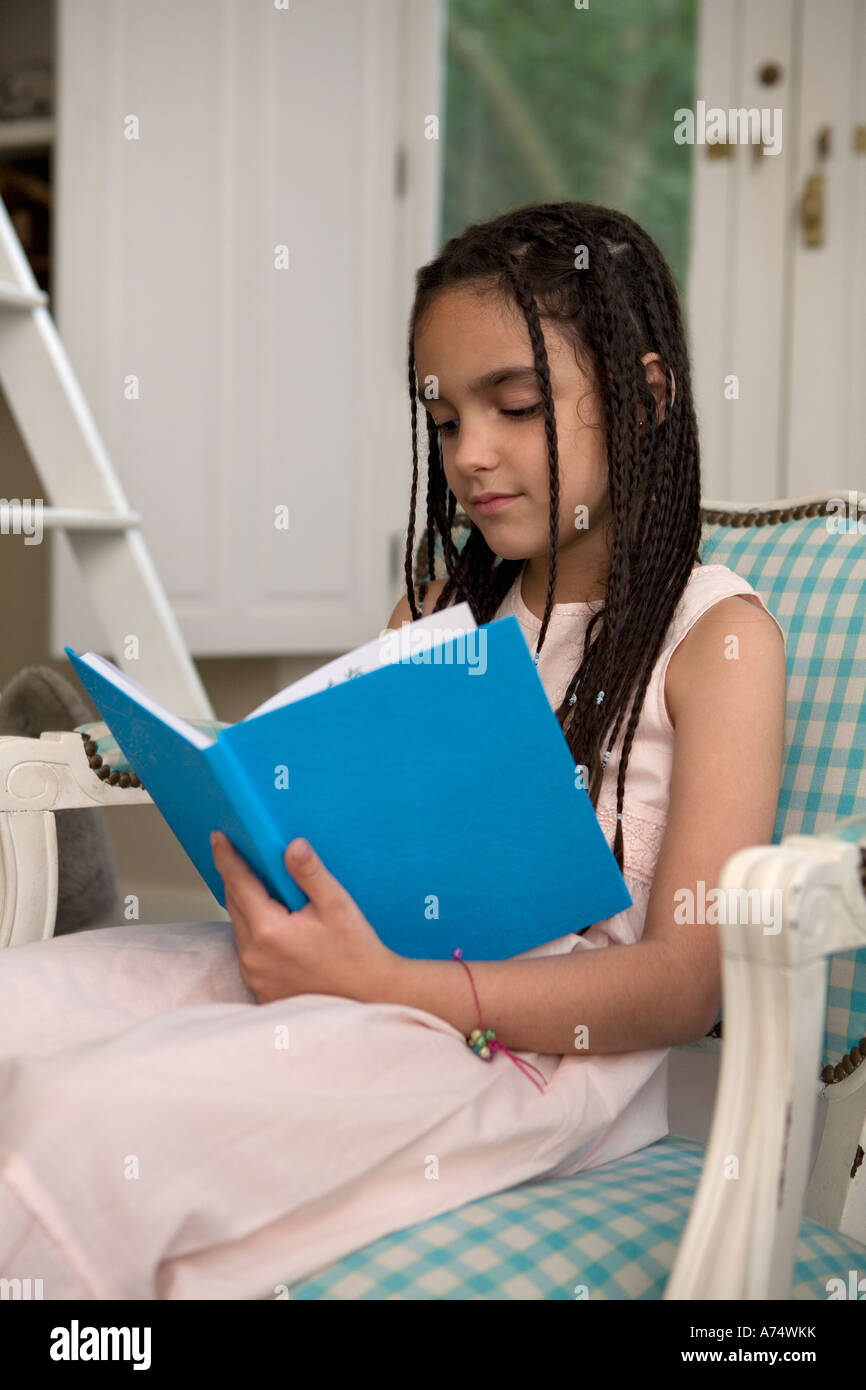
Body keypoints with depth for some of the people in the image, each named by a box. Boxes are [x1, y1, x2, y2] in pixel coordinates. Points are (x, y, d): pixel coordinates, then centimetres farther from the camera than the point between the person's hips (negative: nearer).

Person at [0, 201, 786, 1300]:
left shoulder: (717, 634, 0)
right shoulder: (435, 611, 21)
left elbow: (687, 981, -9)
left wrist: (387, 985, -22)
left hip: (542, 1035, -7)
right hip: (374, 961, 7)